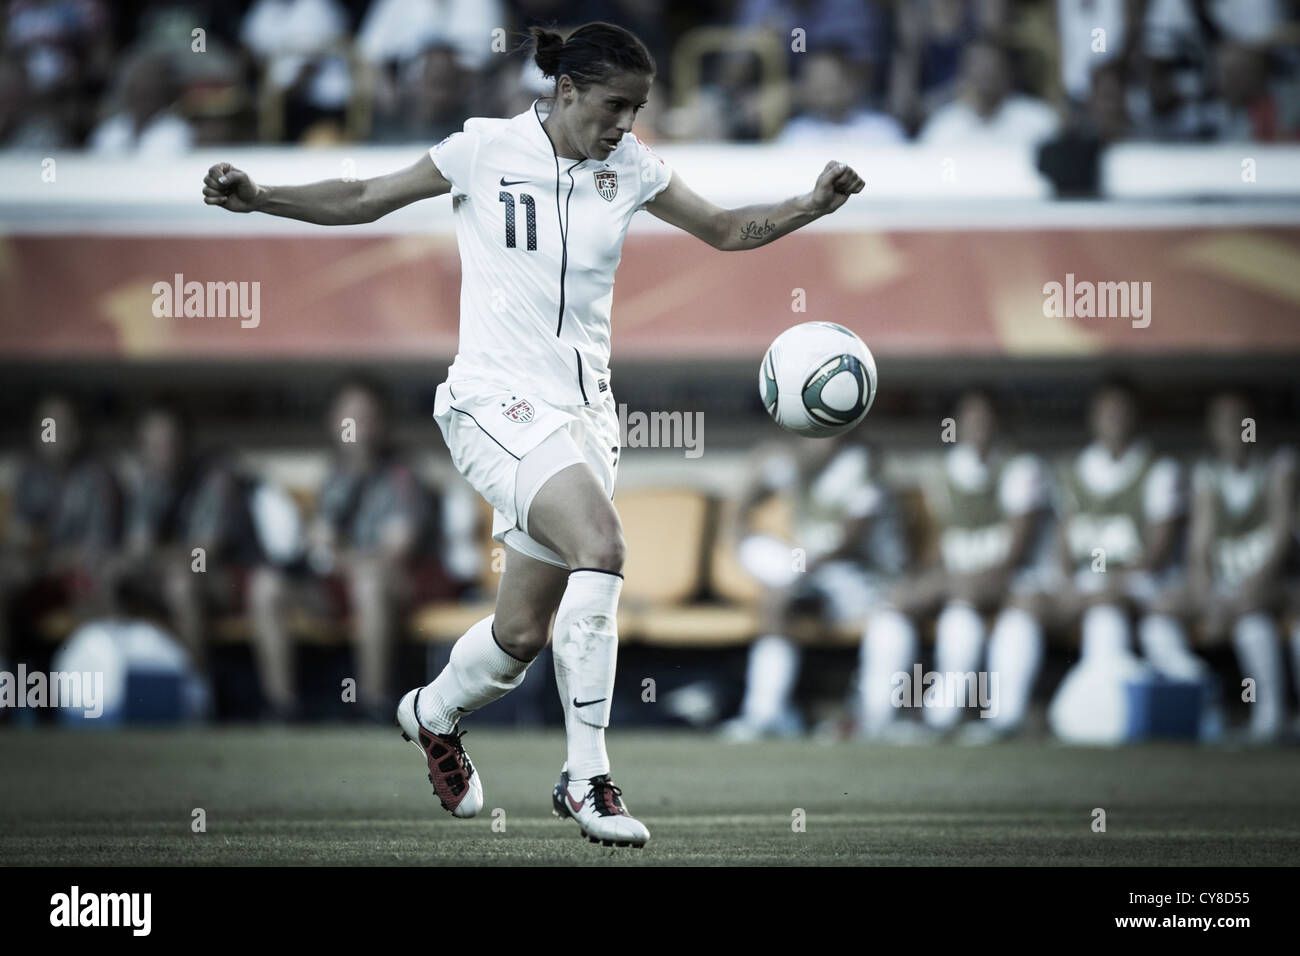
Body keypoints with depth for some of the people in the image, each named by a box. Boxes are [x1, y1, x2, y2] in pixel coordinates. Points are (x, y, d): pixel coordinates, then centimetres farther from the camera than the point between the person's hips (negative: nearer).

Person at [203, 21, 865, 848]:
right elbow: (364, 201, 3)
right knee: (601, 542, -29)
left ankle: (434, 714, 41)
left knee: (524, 633, 6)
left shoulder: (629, 167, 5)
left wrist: (812, 206, -2)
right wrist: (257, 197, -9)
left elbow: (726, 229, 15)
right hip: (497, 400, -5)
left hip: (583, 409, 5)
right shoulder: (487, 150, -6)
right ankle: (588, 779, -23)